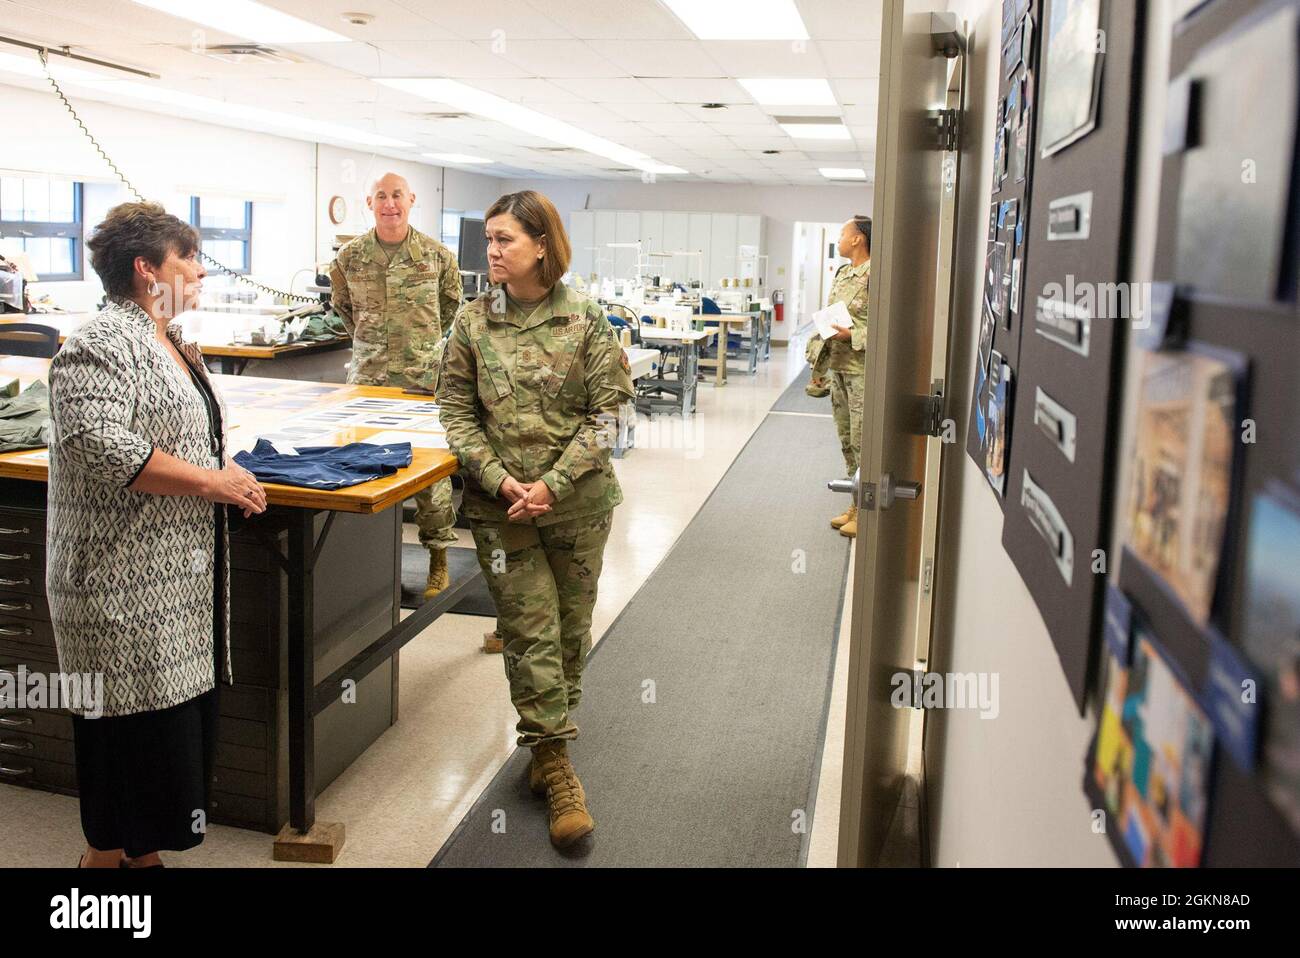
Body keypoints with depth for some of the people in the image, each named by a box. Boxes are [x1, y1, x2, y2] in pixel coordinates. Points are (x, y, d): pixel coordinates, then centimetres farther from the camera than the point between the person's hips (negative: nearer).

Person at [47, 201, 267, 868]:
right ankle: (106, 856, 17)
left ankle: (142, 855, 29)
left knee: (182, 724, 15)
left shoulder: (171, 341, 15)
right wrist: (211, 481, -21)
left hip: (178, 576, 9)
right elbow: (99, 443, -27)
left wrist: (228, 476, 7)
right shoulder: (103, 344, -15)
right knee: (135, 733, -1)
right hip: (128, 592, -9)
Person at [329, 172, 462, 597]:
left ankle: (438, 557, 11)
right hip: (368, 371, 2)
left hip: (424, 372, -2)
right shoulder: (350, 256, 4)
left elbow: (450, 301, 18)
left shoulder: (437, 254, 1)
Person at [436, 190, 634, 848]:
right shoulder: (472, 321, 0)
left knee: (569, 627, 13)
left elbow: (606, 410, -6)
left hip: (578, 500, 0)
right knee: (530, 631, -1)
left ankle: (548, 746, 35)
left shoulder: (585, 319, -5)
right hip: (500, 504, 0)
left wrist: (554, 483, -15)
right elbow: (455, 407, 1)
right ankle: (556, 766, 11)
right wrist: (499, 479, -13)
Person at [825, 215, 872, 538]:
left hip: (863, 368, -9)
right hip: (839, 366, 9)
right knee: (846, 439, 14)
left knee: (862, 440, -5)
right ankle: (855, 506, 24)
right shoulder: (842, 273, 14)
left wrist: (853, 335, -19)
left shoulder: (874, 276, -14)